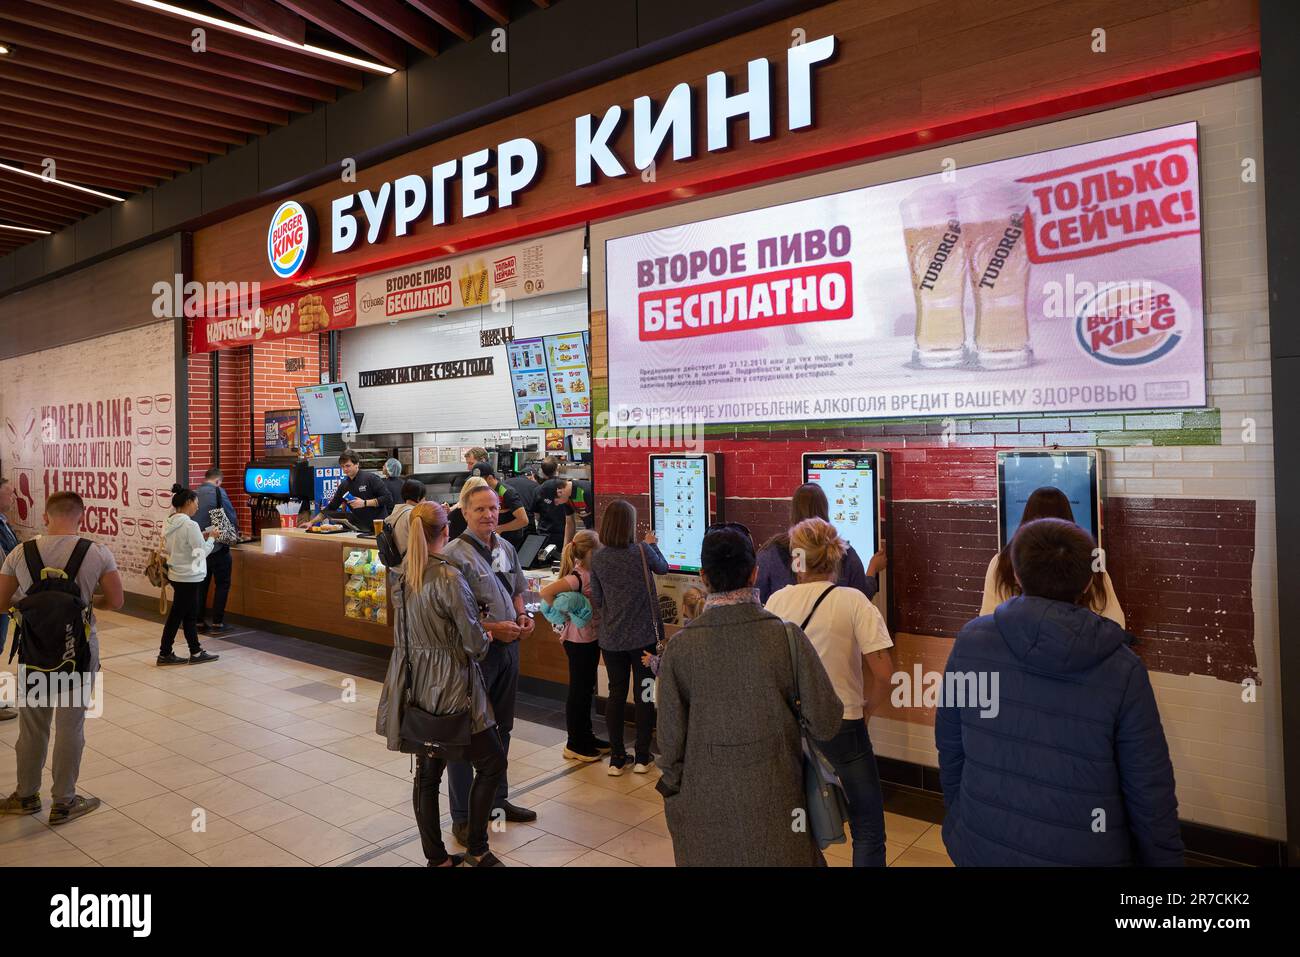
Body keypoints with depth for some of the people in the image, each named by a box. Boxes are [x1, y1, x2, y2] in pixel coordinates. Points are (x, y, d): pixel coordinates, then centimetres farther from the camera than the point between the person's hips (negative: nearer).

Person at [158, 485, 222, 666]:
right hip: (189, 577, -9)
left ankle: (196, 652, 22)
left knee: (189, 615, 15)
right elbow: (202, 552, -17)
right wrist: (211, 537, -1)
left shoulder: (169, 524, 5)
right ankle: (164, 654, 14)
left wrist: (201, 537, 9)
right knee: (176, 616, 3)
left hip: (176, 574, 9)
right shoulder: (190, 525, -21)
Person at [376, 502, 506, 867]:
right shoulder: (448, 578, -20)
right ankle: (476, 850, 16)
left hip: (416, 686, 8)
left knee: (427, 772, 14)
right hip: (449, 685, -8)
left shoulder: (401, 575, 2)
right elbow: (474, 641, -19)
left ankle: (436, 857, 24)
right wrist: (485, 641, 4)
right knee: (492, 762, 9)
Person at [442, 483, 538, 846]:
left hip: (508, 649, 7)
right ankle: (462, 817, 21)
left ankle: (497, 800, 38)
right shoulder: (454, 555, -17)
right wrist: (491, 629, -23)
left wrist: (522, 617, -2)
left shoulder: (506, 548, 5)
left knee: (500, 729, 20)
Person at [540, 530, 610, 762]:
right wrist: (563, 615, -22)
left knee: (587, 689, 18)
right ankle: (574, 745, 17)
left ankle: (586, 737, 31)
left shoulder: (590, 573, 4)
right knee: (578, 690, 3)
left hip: (591, 638, 9)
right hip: (578, 640, -9)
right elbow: (546, 592, -32)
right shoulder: (578, 577, -23)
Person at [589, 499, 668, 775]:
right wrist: (651, 544, 27)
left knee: (616, 694, 12)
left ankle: (616, 758, 18)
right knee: (643, 694, 10)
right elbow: (663, 568, 11)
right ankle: (642, 758, 17)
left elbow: (597, 600, 3)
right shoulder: (642, 552, -11)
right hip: (643, 636, -2)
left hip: (611, 638, 2)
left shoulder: (598, 559, -5)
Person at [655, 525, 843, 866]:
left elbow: (670, 737, -6)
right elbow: (826, 723, -11)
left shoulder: (679, 646, -13)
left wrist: (673, 789, 10)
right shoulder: (787, 636, -16)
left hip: (705, 804, 1)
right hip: (774, 804, 0)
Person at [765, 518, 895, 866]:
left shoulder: (777, 600, -5)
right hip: (842, 724, -4)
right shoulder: (853, 602, -13)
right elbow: (884, 674, -16)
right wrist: (866, 710, 2)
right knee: (868, 828, 12)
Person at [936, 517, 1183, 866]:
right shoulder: (1123, 670, -14)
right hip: (1084, 854, -1)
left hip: (982, 848, 1)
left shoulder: (971, 641, -11)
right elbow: (1150, 793, -9)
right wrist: (1163, 859, 6)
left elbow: (950, 750, -2)